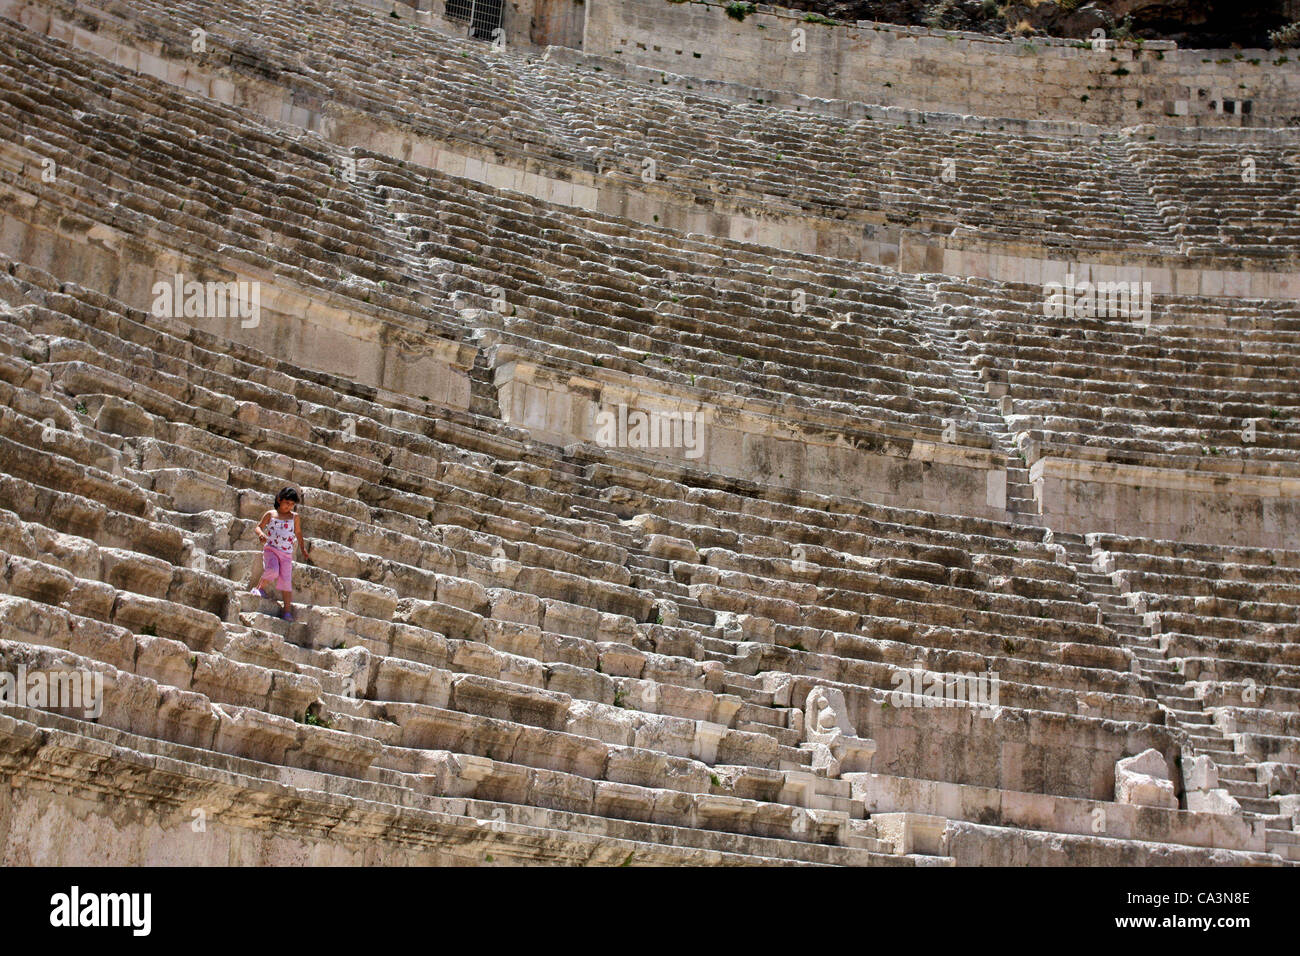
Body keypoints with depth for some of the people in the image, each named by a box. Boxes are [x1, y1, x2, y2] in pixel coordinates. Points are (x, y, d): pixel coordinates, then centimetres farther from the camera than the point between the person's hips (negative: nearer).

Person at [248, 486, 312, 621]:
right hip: (270, 549, -2)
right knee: (273, 570, -29)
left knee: (286, 581, -5)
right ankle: (260, 587, -1)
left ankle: (287, 611, -3)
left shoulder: (295, 517, 11)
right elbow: (258, 527, 11)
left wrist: (304, 551, 16)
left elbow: (299, 534, 20)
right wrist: (261, 534, -12)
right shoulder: (270, 514, 7)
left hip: (286, 554, 2)